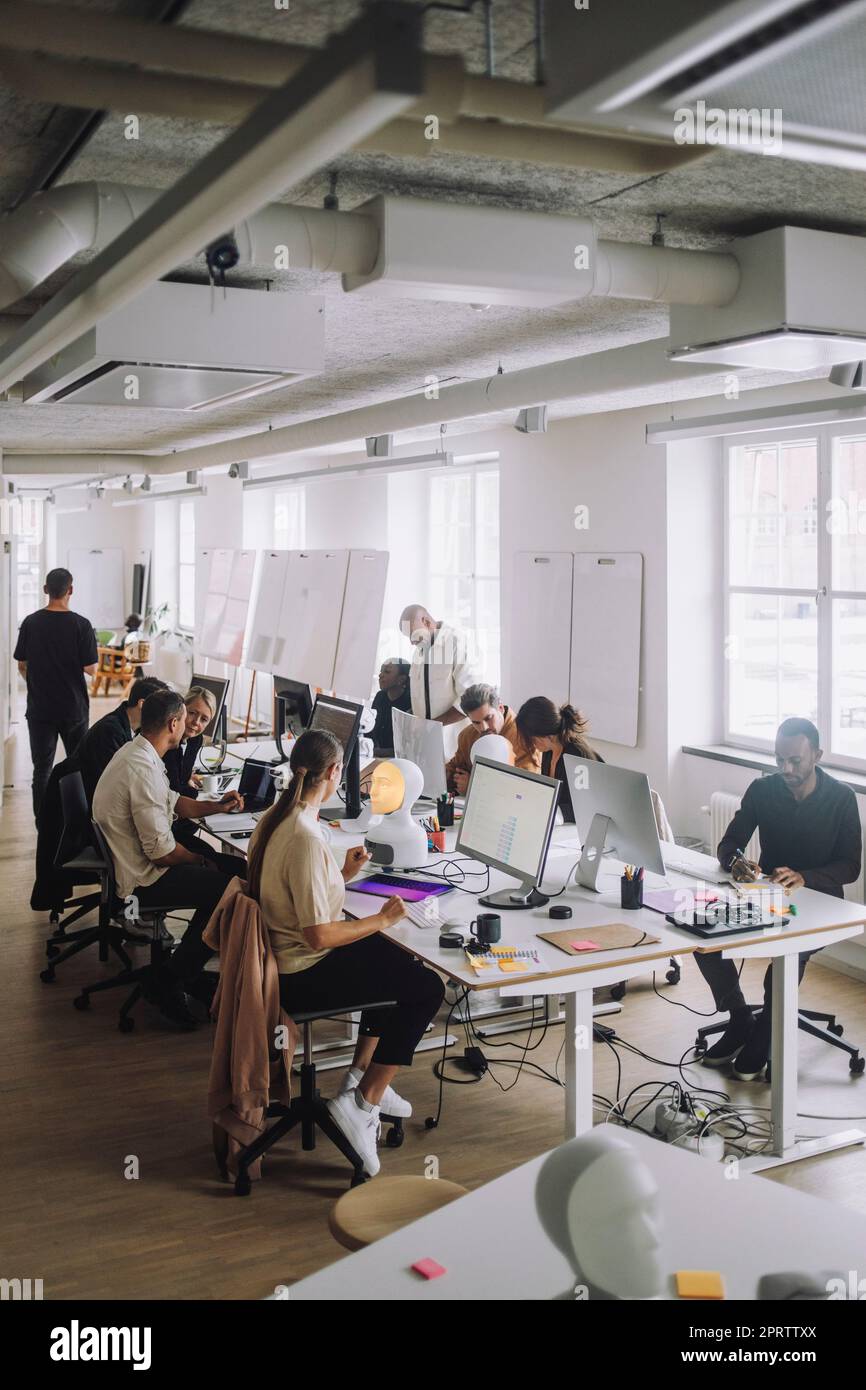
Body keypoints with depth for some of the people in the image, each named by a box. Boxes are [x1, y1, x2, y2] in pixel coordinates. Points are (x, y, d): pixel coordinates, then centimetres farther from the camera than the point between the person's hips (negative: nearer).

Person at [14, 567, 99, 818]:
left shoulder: (30, 623, -3)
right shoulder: (81, 625, -11)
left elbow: (21, 666, 4)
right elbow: (90, 669, -10)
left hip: (39, 707, 1)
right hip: (74, 707, -1)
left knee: (42, 769, 7)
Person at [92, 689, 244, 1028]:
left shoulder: (135, 752, 6)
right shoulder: (144, 771, -27)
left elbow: (174, 802, 21)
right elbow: (162, 851, -25)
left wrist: (217, 806, 10)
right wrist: (200, 858, -8)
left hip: (130, 863, 10)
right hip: (141, 879, -10)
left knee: (230, 871, 11)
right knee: (228, 890, -9)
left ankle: (187, 971, 18)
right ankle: (168, 982, 1)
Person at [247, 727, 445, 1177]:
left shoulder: (274, 818, 1)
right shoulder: (306, 838, -28)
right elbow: (318, 935, -27)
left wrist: (341, 876, 13)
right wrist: (381, 919, -16)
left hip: (282, 957, 10)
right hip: (303, 977, -10)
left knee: (392, 959, 27)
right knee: (427, 989, -1)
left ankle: (361, 1076, 30)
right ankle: (361, 1103, 2)